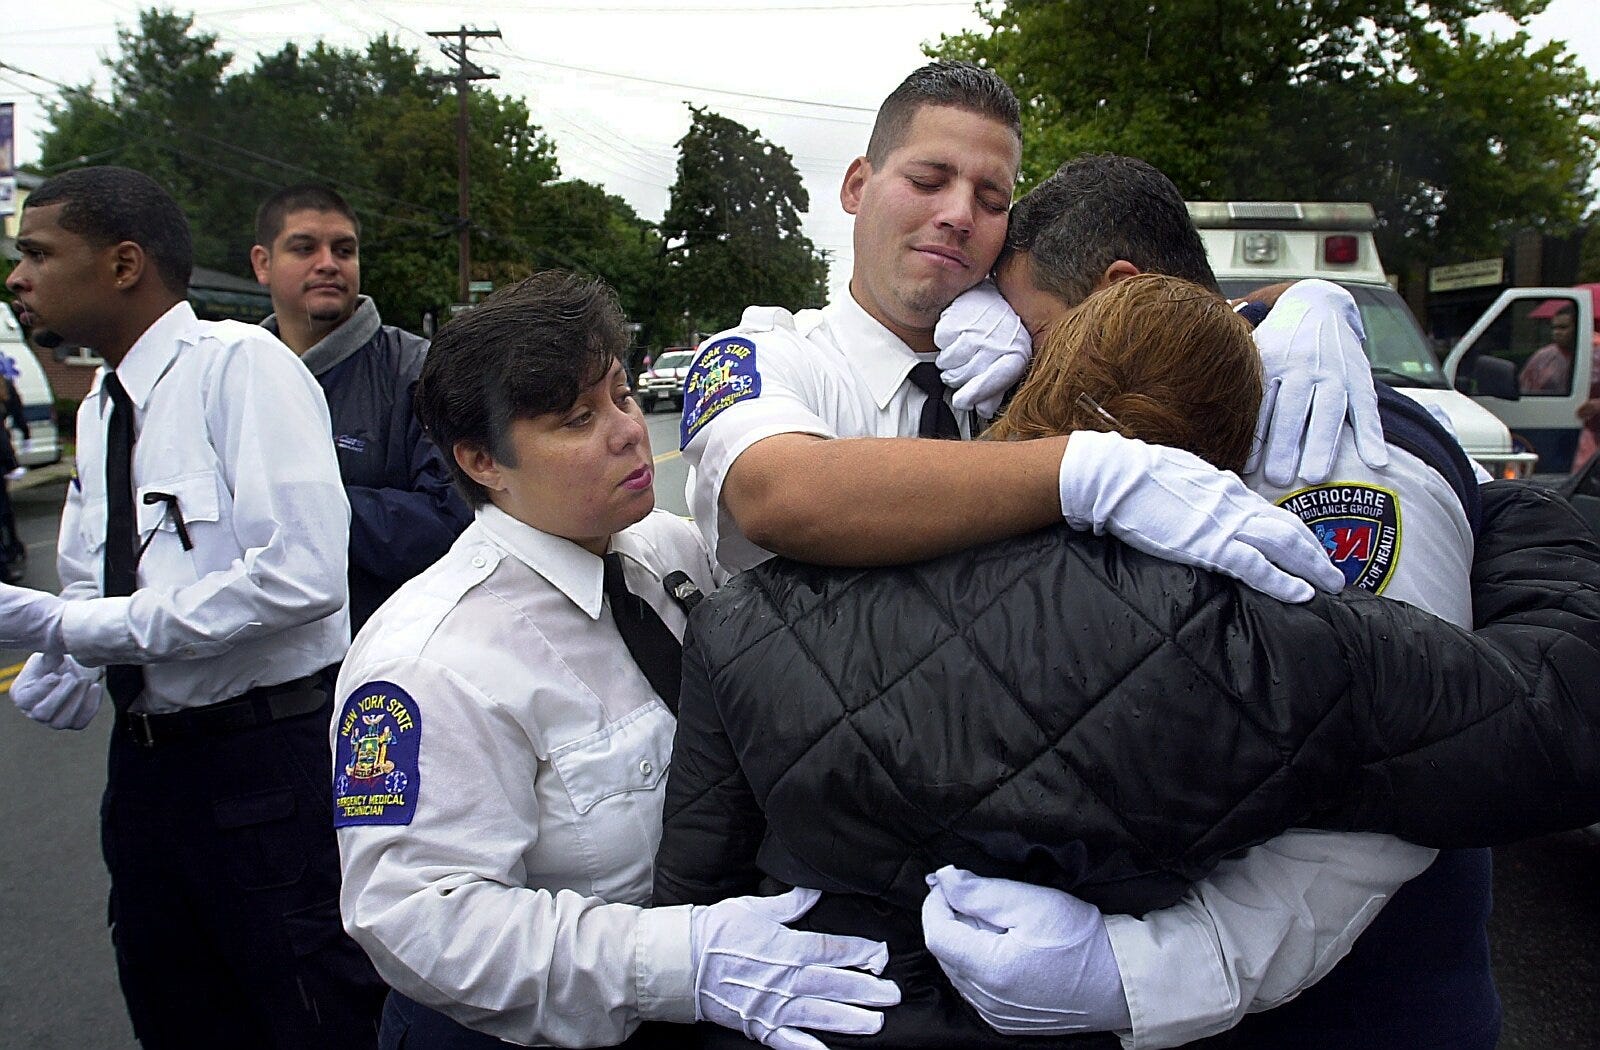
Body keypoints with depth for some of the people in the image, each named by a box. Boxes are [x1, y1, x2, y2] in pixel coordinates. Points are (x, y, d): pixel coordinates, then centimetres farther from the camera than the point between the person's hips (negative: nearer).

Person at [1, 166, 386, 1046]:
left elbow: (300, 573, -26)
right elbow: (87, 583, 17)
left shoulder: (241, 363, -15)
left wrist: (82, 629, -20)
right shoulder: (100, 408, 11)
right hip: (146, 764, 8)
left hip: (266, 762, -8)